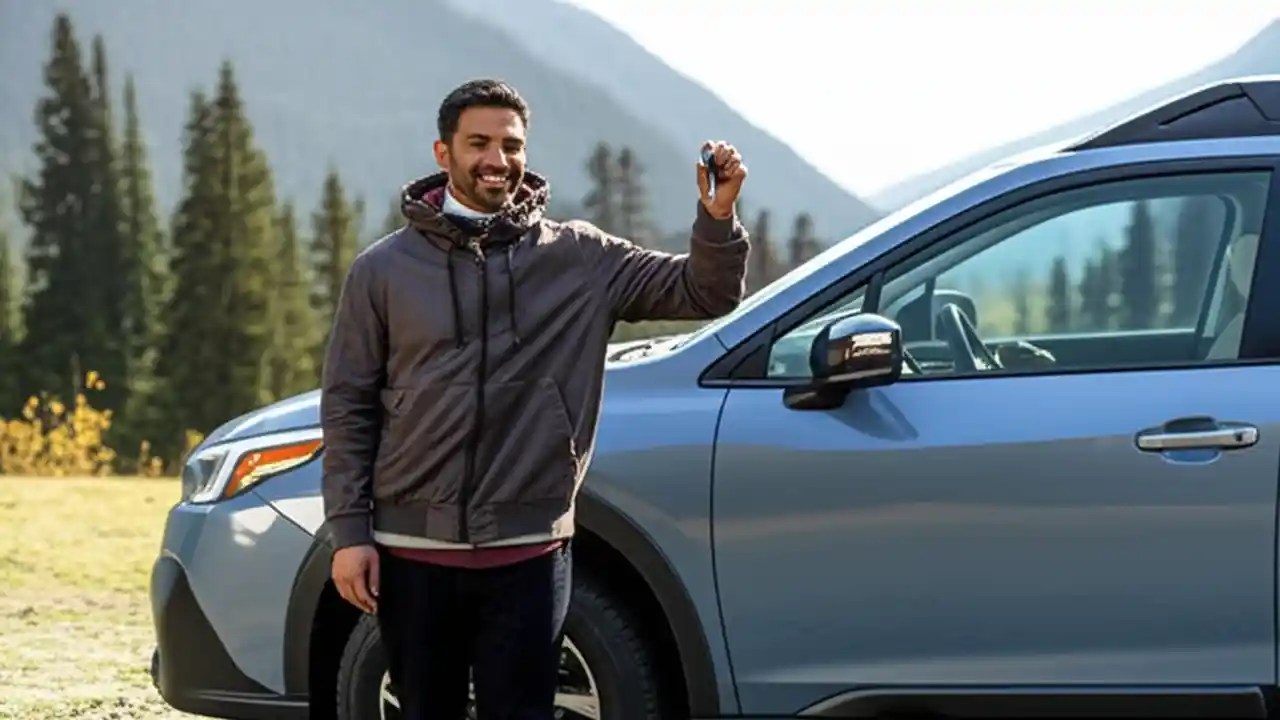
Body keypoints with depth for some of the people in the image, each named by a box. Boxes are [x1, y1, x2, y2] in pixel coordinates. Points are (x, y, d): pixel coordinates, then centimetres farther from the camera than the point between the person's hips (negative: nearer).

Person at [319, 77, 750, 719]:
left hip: (528, 553, -1)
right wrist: (348, 532, -3)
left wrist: (716, 217, -19)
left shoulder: (580, 258, 3)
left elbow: (705, 293, 1)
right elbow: (347, 407, 4)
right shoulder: (383, 269, 3)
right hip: (413, 551, 1)